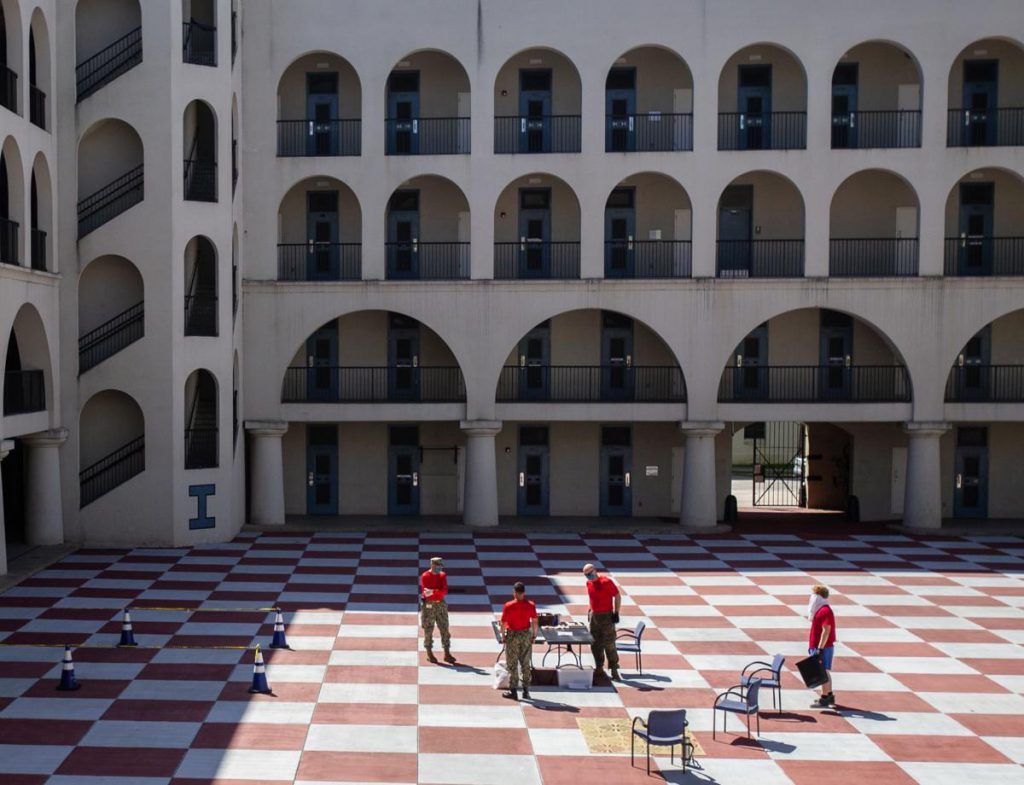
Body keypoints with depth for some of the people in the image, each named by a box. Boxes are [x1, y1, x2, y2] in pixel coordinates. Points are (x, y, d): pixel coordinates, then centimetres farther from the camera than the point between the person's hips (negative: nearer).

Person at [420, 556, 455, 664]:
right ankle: (429, 654, 9)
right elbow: (425, 592, -13)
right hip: (429, 605, -4)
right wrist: (438, 592, -21)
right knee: (428, 630, 0)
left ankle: (447, 654, 7)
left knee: (444, 629, 3)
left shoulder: (442, 575, 7)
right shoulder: (425, 576, -5)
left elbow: (445, 590, -6)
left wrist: (433, 591, -21)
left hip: (441, 604, 4)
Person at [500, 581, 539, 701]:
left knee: (512, 664, 7)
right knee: (526, 664, 12)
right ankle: (526, 691, 15)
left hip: (512, 635, -3)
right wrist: (534, 636, 10)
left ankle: (513, 691, 8)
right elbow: (534, 622, -2)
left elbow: (503, 623, -11)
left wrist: (503, 635, 2)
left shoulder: (508, 606, -14)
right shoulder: (531, 605, -7)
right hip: (526, 635, 3)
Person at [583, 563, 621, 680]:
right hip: (594, 616, 7)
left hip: (607, 616, -7)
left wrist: (616, 613, -14)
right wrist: (591, 610, 15)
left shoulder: (606, 582, -14)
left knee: (609, 644, -6)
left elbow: (618, 596, -11)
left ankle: (614, 670, -1)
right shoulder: (589, 583, 7)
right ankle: (599, 668, 20)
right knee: (595, 644, 10)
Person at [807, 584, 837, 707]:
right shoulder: (820, 610, 14)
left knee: (823, 672, -5)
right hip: (819, 646, 10)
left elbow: (826, 631, -22)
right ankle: (829, 696, 25)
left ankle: (824, 699, -2)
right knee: (824, 672, 16)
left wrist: (820, 648, -23)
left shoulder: (825, 611, -18)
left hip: (823, 647, -10)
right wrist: (812, 645, 20)